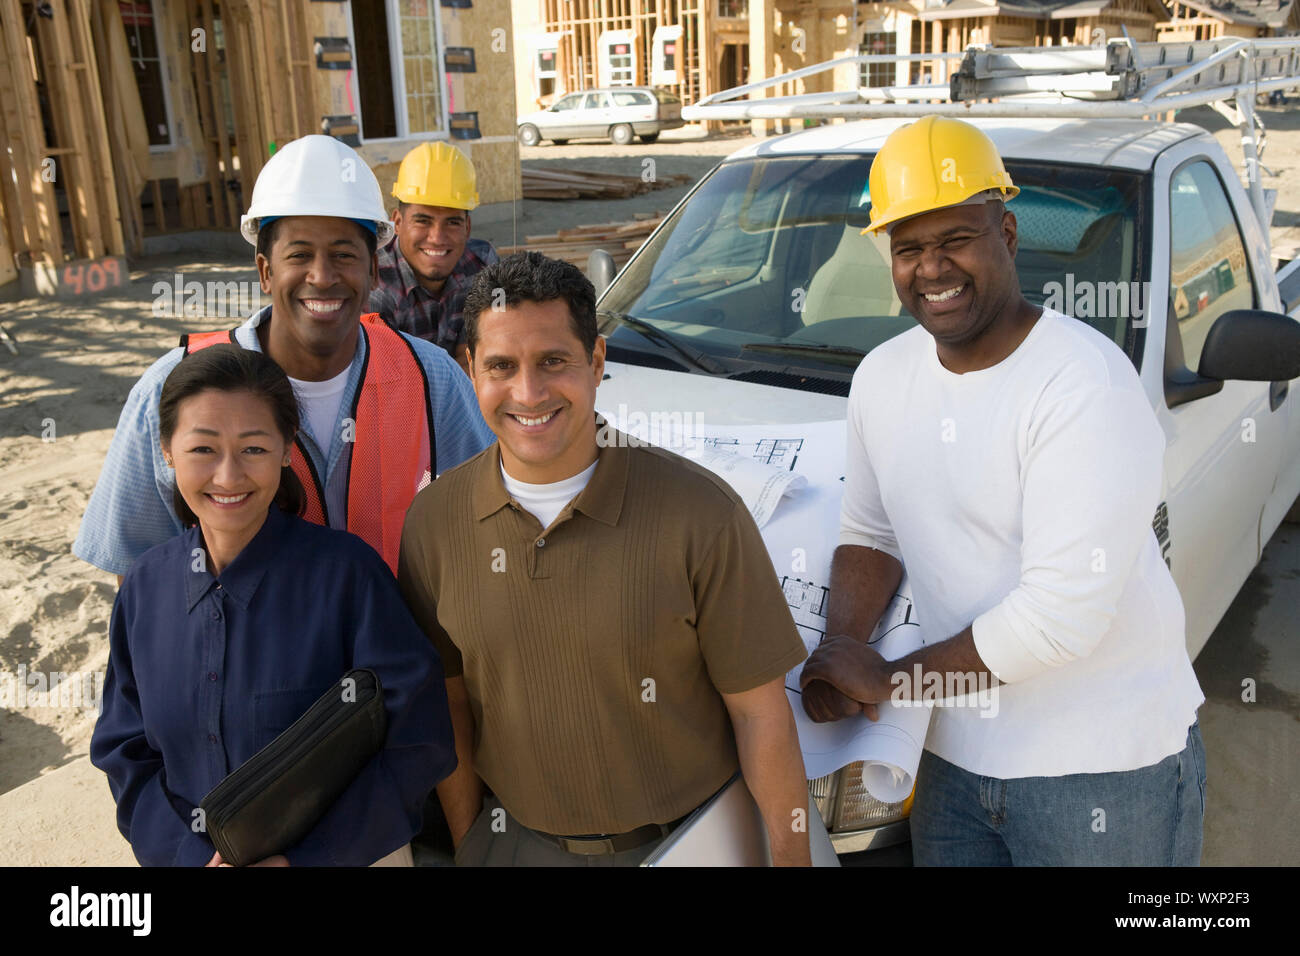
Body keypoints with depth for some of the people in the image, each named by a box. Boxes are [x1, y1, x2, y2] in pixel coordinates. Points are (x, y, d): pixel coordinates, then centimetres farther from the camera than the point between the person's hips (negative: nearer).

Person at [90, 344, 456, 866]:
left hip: (347, 854, -3)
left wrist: (301, 857, -21)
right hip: (187, 853, 3)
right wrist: (190, 854, -13)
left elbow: (417, 743, -20)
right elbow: (124, 752, 0)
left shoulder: (347, 570, -21)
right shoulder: (145, 586, -7)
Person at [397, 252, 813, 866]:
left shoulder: (701, 512, -18)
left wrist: (791, 857, -11)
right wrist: (467, 841, 3)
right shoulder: (433, 521, -7)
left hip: (689, 839, -2)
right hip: (516, 841, 3)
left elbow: (759, 711, -12)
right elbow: (446, 702, 2)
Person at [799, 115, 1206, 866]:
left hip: (1106, 771, -6)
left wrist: (890, 679, -16)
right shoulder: (882, 378, 2)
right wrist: (841, 645, -10)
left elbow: (1062, 615, -25)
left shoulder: (1088, 384, -22)